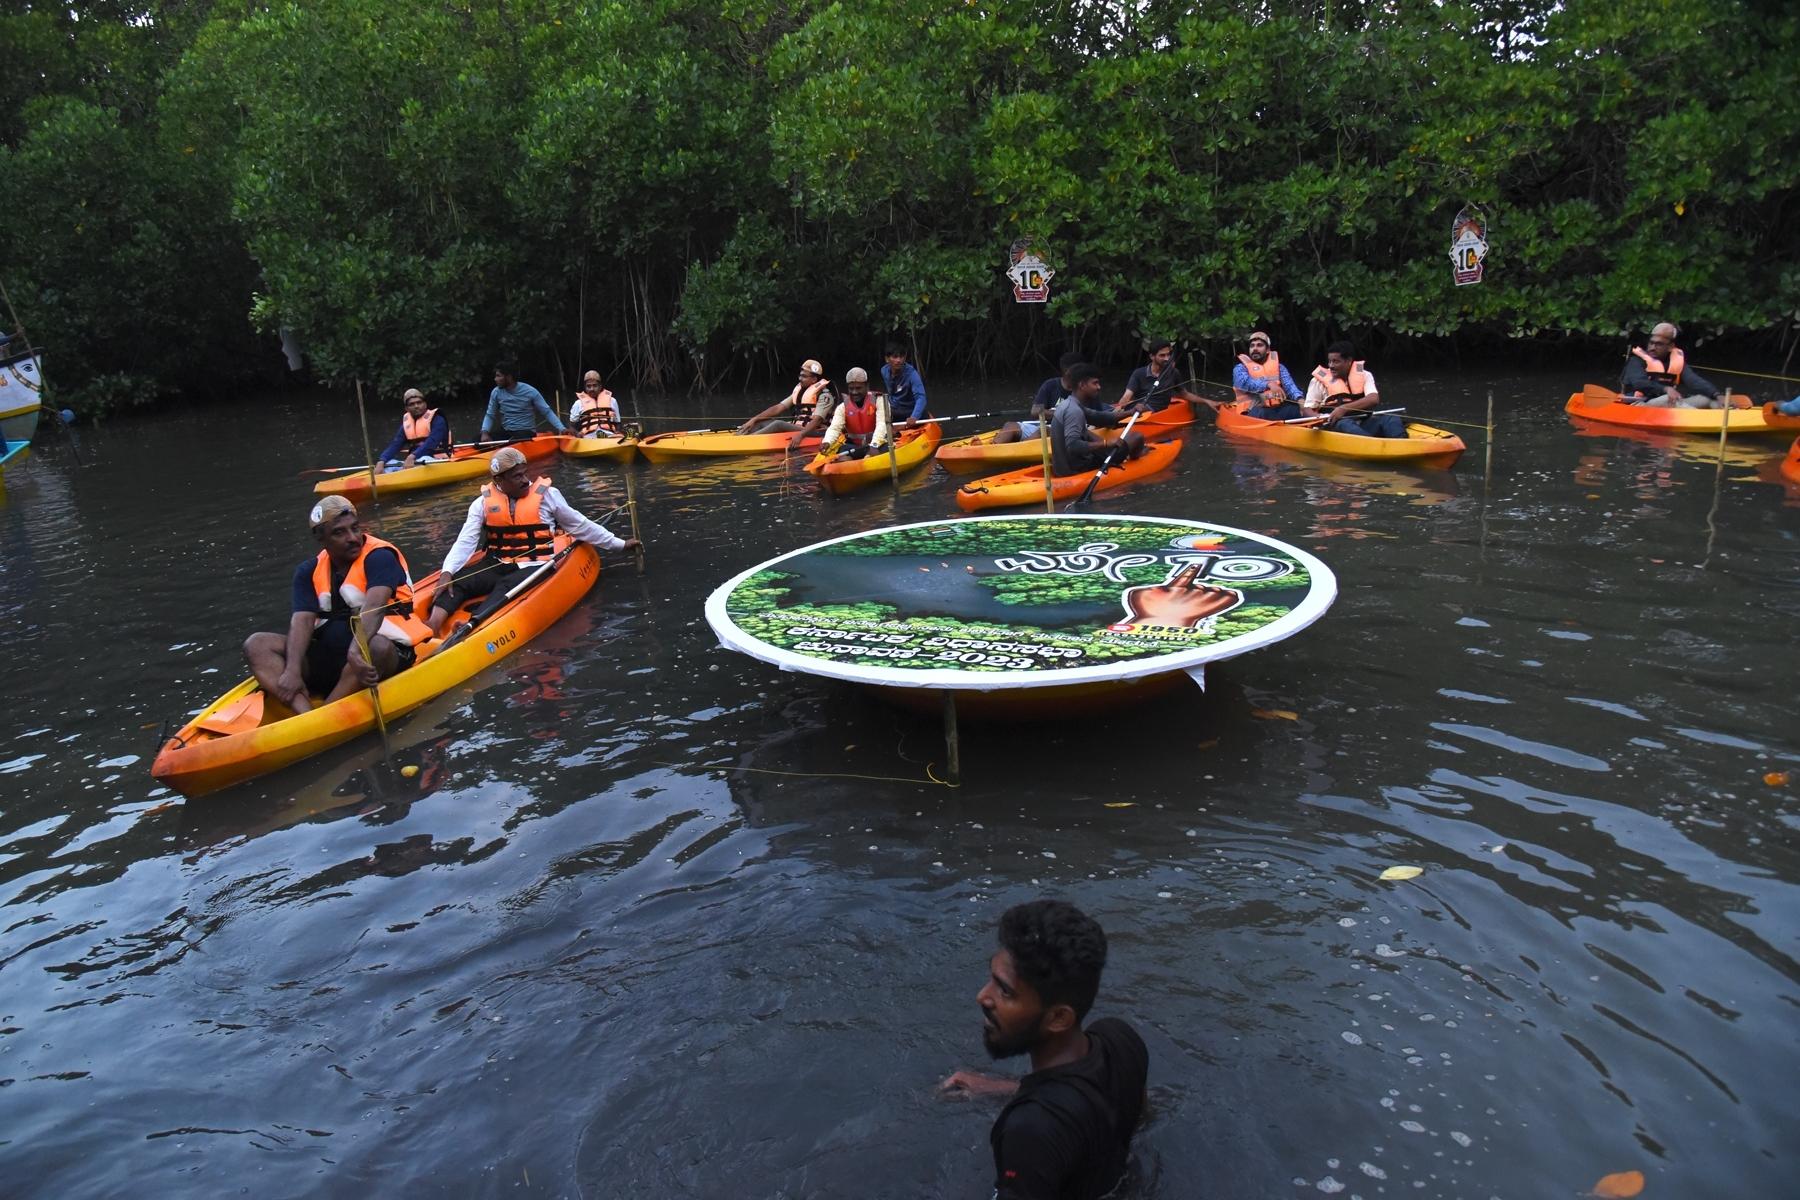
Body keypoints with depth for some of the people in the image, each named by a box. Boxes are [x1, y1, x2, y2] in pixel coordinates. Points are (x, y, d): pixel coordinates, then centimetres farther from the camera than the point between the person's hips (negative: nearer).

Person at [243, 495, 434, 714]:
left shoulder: (379, 557, -9)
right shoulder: (310, 572, 7)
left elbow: (374, 608, -26)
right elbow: (302, 621, -6)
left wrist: (357, 649, -44)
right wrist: (292, 670, -23)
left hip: (388, 656, -6)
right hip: (328, 657, 6)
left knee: (377, 646, -39)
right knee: (256, 644, -9)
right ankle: (306, 715, -34)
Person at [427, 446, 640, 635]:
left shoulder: (547, 495, 0)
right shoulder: (483, 503, 4)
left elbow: (580, 525, 8)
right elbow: (465, 542, -1)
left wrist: (620, 544, 11)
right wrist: (447, 572, -18)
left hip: (535, 567, -3)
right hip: (496, 565, 3)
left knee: (506, 587, -34)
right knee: (456, 582, -23)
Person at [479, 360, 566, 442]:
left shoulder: (530, 392, -11)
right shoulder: (496, 393, -1)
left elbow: (547, 412, -6)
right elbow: (490, 415, 7)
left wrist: (561, 429, -20)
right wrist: (485, 432, -14)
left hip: (526, 433, -5)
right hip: (505, 433, 5)